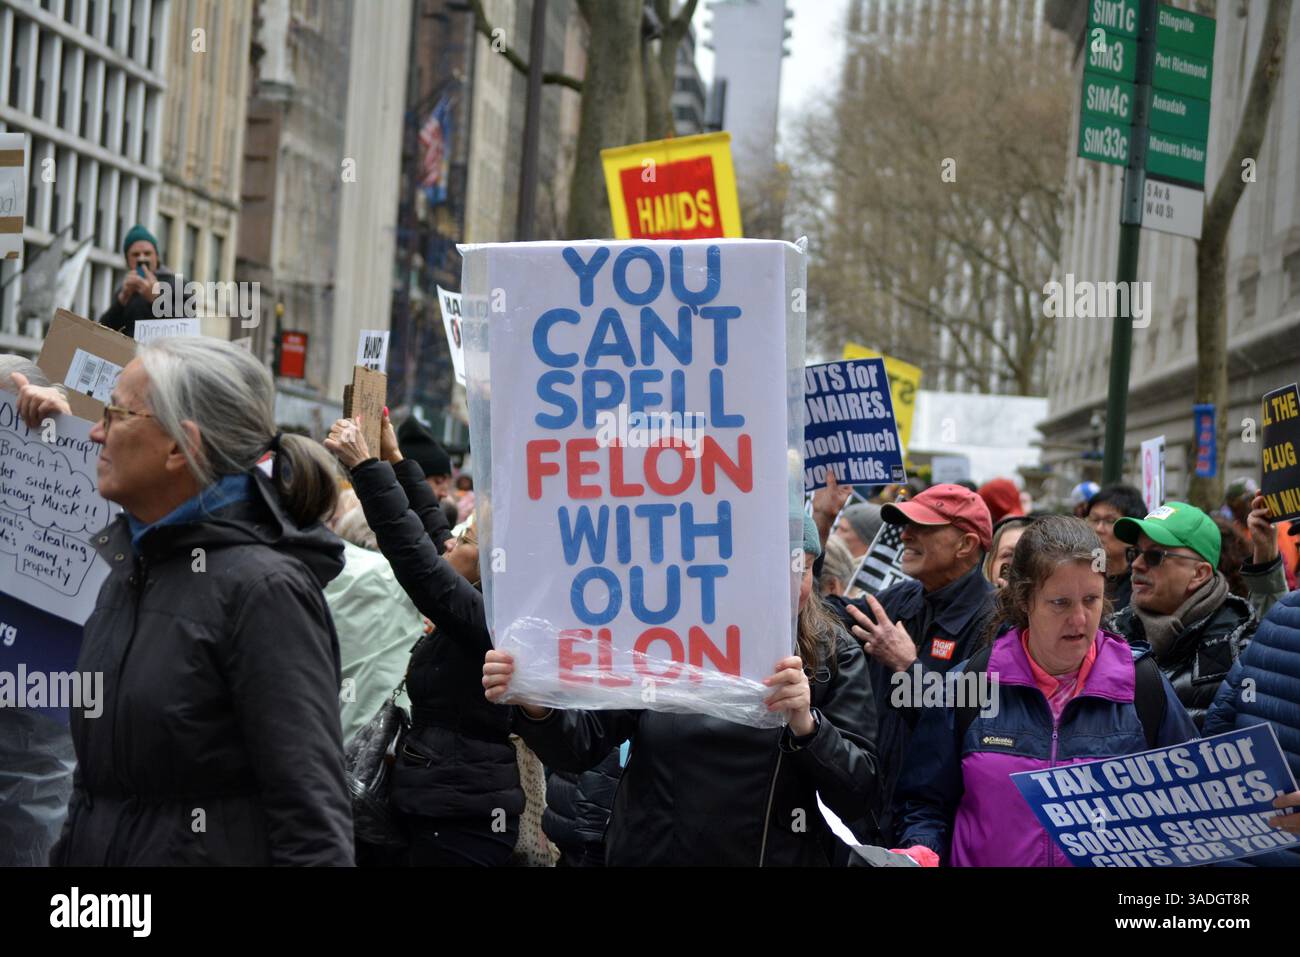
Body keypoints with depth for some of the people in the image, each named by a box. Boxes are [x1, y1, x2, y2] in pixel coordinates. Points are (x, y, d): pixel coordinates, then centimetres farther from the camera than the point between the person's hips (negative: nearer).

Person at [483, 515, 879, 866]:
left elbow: (857, 797, -13)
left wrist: (805, 725, -30)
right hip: (650, 853, 0)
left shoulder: (835, 655, -7)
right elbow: (579, 745, -8)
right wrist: (537, 705, -29)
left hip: (778, 856, 0)